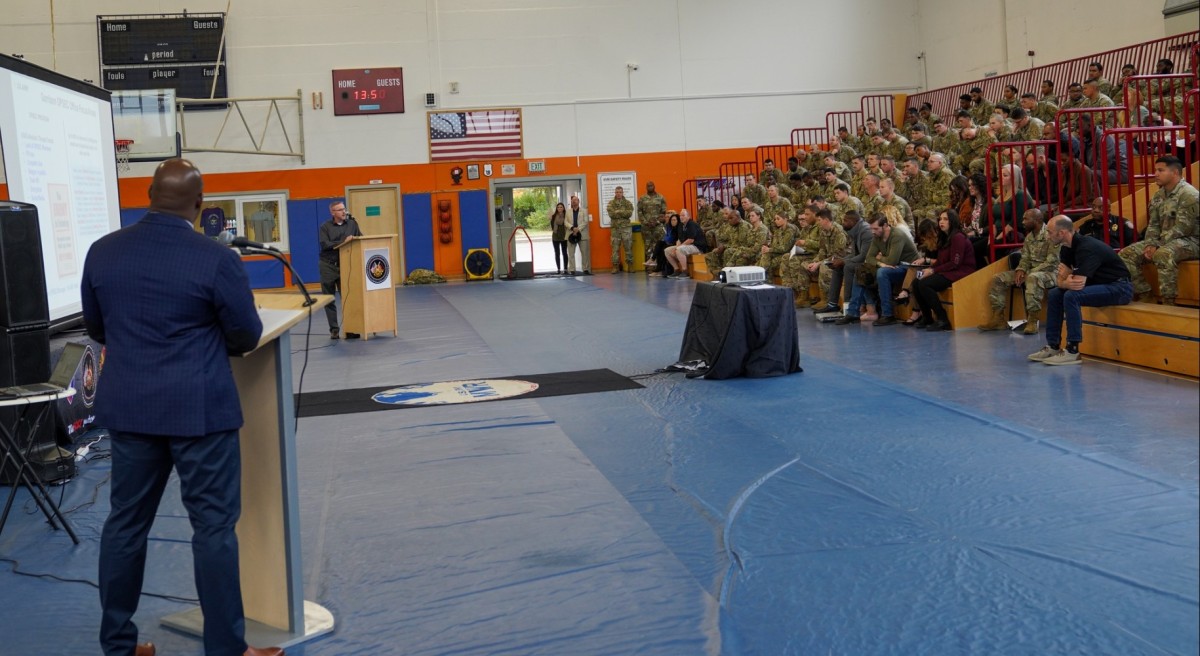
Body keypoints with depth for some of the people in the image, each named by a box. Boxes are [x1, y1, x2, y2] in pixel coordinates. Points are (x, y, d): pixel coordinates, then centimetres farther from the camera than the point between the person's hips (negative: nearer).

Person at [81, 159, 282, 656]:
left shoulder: (102, 252, 3)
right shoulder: (216, 259, -13)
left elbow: (97, 329, 15)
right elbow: (247, 337, -3)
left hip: (127, 407, 5)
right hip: (199, 409, -5)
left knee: (125, 521, 14)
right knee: (213, 526, 2)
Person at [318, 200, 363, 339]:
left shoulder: (352, 224, 6)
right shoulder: (325, 227, -1)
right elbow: (325, 244, -14)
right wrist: (343, 242, -20)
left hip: (345, 265, 1)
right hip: (328, 266, -1)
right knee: (329, 299, 3)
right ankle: (334, 330, 11)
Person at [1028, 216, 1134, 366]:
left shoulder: (1086, 248, -26)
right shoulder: (1066, 248, 3)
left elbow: (1078, 283, -33)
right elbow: (1060, 280, 0)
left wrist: (1064, 281, -13)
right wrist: (1066, 282, -23)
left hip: (1119, 288, -9)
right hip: (1099, 285, 9)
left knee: (1071, 296, -29)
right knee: (1054, 294, 1)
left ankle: (1072, 351, -23)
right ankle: (1053, 346, 3)